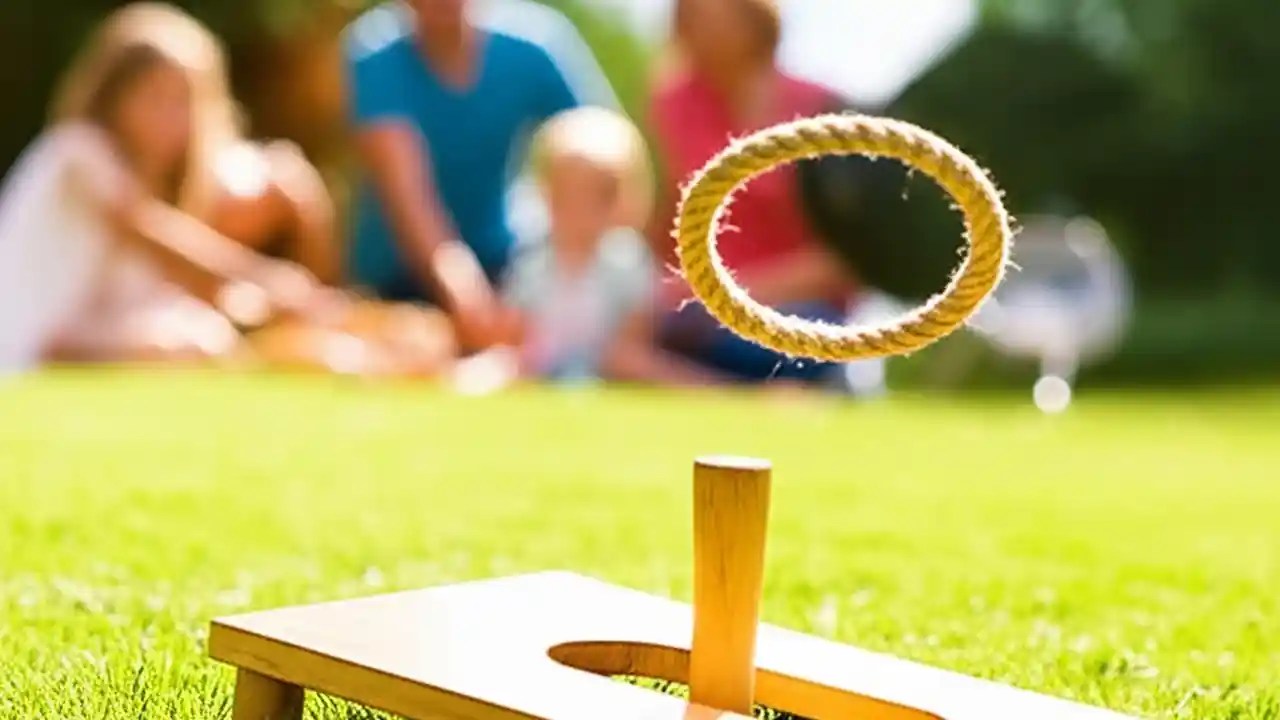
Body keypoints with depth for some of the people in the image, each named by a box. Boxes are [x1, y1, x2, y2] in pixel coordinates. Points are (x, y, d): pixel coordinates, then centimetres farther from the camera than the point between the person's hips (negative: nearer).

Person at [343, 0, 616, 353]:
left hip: (499, 266, 2)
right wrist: (456, 279, -51)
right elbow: (404, 189, -35)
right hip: (397, 276, -1)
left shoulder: (534, 42, -17)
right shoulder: (375, 55, -23)